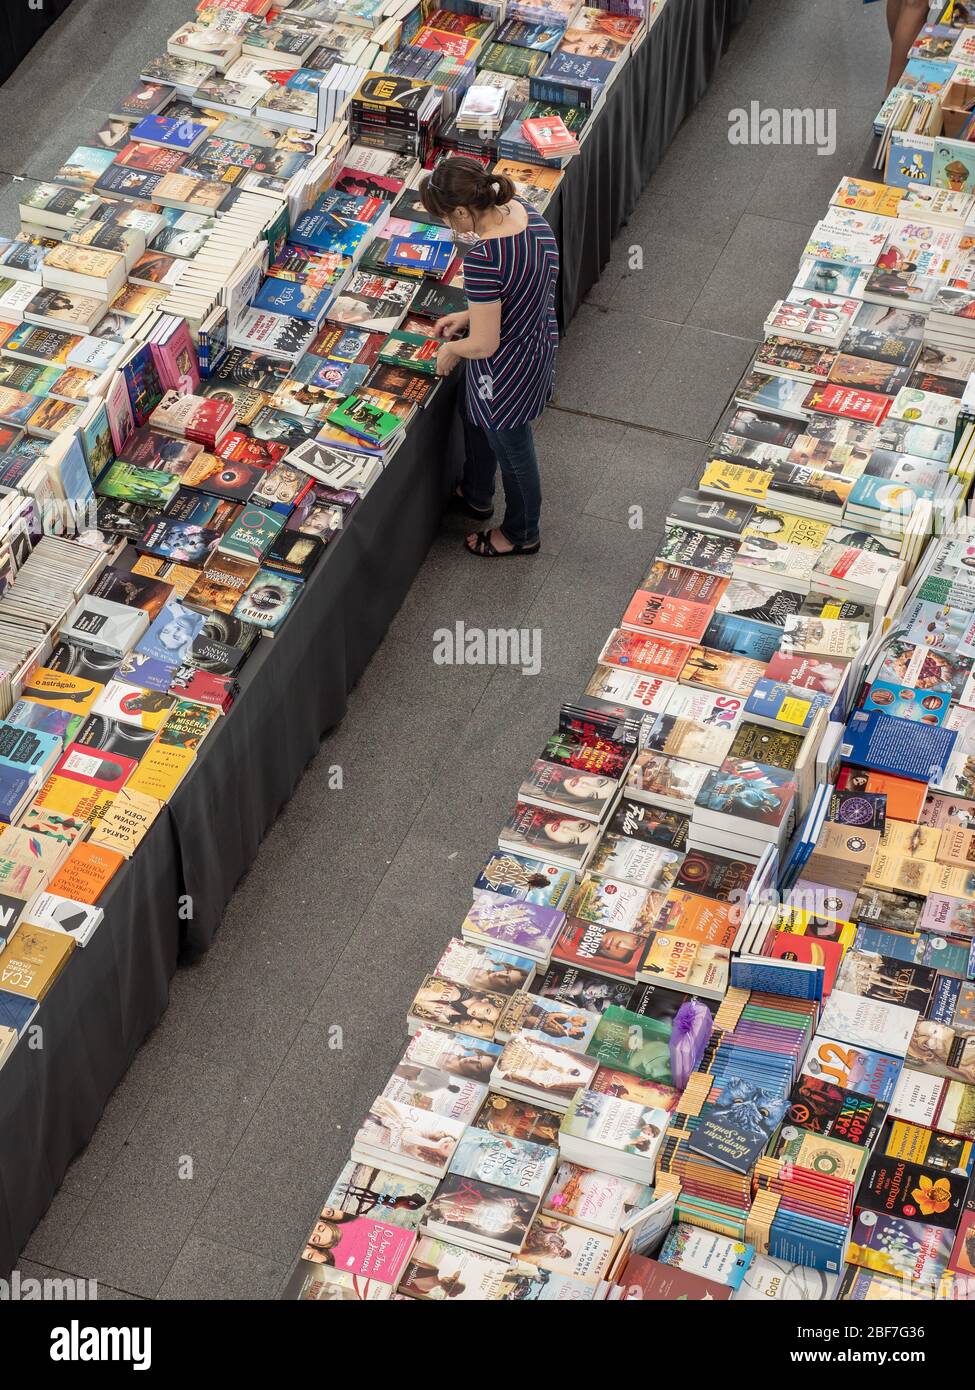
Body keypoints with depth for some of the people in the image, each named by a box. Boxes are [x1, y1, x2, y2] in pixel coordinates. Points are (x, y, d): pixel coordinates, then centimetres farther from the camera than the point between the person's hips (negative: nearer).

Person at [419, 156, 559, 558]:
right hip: (539, 343, 9)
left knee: (512, 452, 19)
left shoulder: (482, 258, -38)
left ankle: (521, 535, 47)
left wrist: (451, 349, -8)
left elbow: (484, 344, -29)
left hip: (506, 371, -9)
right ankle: (476, 496, 61)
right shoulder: (522, 211, -12)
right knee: (475, 418, 34)